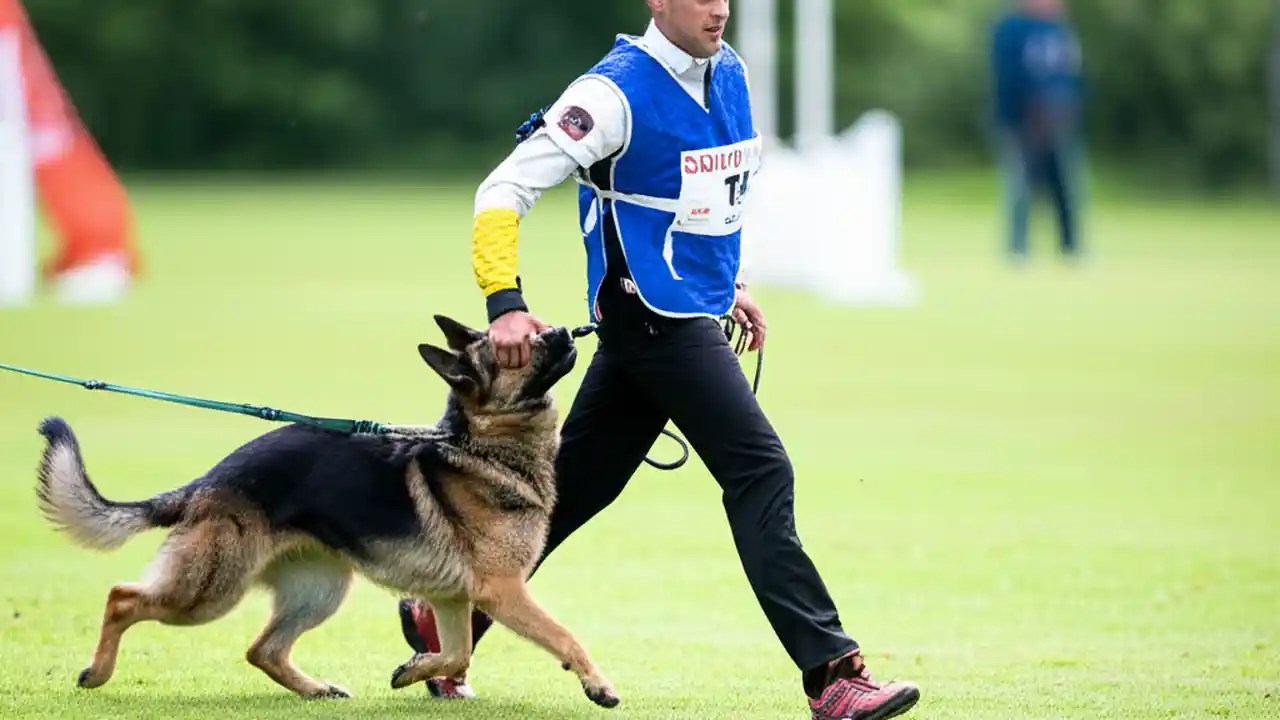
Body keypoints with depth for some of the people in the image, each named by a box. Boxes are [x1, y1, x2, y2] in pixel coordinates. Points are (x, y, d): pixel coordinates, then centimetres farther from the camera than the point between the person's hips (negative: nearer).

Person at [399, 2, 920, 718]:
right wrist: (505, 302, -27)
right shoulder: (617, 93, -16)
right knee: (762, 473, -14)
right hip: (651, 317, -9)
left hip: (694, 317, 9)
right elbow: (506, 189, -18)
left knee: (577, 485, 14)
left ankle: (446, 617, 27)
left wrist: (729, 281, 23)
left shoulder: (731, 74, 10)